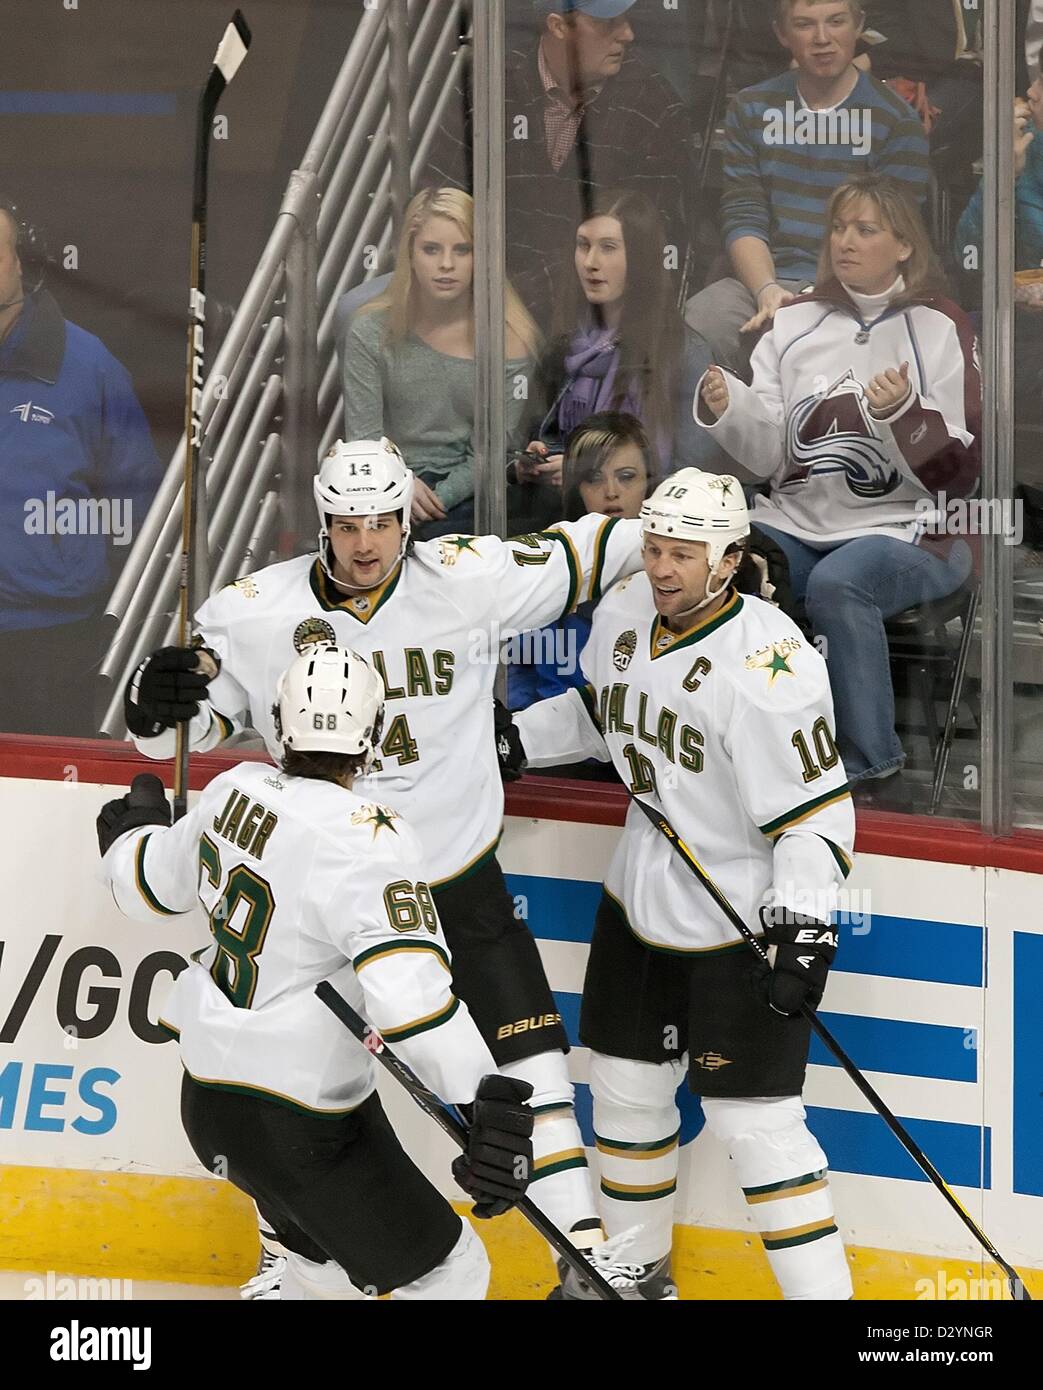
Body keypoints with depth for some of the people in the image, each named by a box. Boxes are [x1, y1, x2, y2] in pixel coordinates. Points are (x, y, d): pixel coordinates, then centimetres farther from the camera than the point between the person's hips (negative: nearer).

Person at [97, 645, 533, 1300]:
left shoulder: (235, 790, -2)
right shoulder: (367, 840, -24)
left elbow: (153, 883, 17)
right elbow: (410, 988, -36)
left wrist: (135, 828, 39)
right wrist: (489, 1099, -41)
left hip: (209, 1093, 9)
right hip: (290, 1128, -9)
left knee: (330, 1259, 27)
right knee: (447, 1272, -1)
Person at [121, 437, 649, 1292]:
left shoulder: (470, 578, -12)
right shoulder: (256, 611, -10)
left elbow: (587, 552, -3)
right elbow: (188, 725, -1)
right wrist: (160, 697, -23)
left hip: (458, 878, 0)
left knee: (528, 1064, -2)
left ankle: (585, 1252, 10)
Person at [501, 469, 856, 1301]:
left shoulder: (766, 664, -26)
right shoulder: (625, 611, -3)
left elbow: (815, 809, -24)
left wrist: (803, 930, -29)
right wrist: (519, 740, 6)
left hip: (747, 918, -8)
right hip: (644, 898, 8)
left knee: (753, 1120, -10)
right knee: (626, 1083, 18)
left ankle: (823, 1288, 0)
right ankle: (635, 1269, 38)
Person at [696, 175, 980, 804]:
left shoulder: (940, 329, 2)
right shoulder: (796, 322, 13)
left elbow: (959, 474, -4)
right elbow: (770, 458, 8)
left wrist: (903, 414, -21)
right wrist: (728, 410, -12)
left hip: (906, 530, -4)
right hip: (798, 522, 4)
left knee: (836, 584, -36)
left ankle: (876, 773, -23)